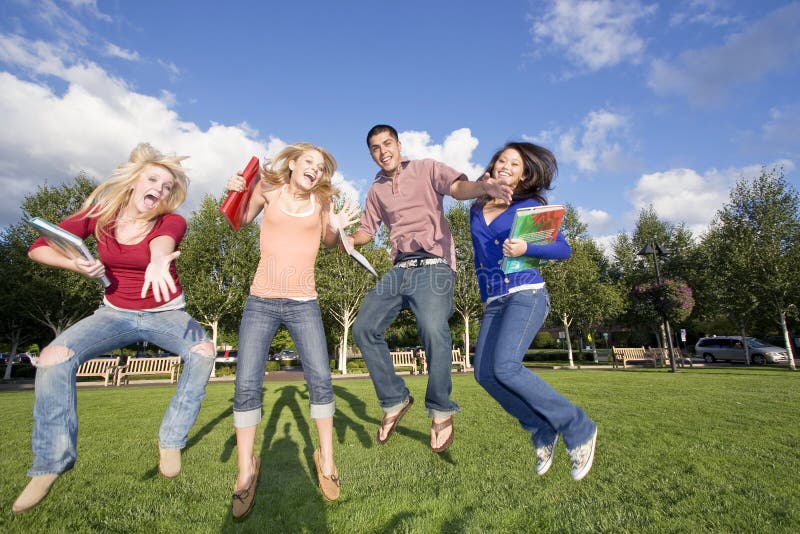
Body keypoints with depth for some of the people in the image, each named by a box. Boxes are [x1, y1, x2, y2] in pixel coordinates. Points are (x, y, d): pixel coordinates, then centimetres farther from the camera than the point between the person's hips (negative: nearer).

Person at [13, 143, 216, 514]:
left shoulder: (171, 221, -15)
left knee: (203, 350, -30)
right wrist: (77, 264, -24)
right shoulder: (100, 214, -7)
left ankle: (171, 441, -13)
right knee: (53, 357, -21)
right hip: (116, 312, 2)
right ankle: (50, 464, -4)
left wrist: (158, 260, -65)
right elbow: (38, 248, -3)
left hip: (165, 312, -2)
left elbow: (163, 240, -40)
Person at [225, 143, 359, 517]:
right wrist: (236, 194, -3)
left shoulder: (322, 199, 3)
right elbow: (243, 220, 16)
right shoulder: (269, 188, 2)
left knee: (321, 380, -4)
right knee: (246, 385, -2)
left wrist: (337, 227, -8)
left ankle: (325, 460, 17)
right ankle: (246, 470, 18)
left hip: (304, 305, 0)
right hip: (261, 302, 0)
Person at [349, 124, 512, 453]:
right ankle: (394, 400, 10)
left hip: (433, 265, -5)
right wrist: (347, 239, 1)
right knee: (364, 328, -6)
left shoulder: (427, 169, 5)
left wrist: (483, 187, -37)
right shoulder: (376, 190, 20)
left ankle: (441, 411, -4)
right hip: (399, 269, 6)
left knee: (433, 330, -27)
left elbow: (457, 187, -13)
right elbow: (367, 230, 25)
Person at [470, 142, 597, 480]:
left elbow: (564, 249, -3)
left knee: (505, 367, -23)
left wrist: (526, 248, -20)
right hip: (494, 301, 6)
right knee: (484, 372, -9)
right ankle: (543, 431, 9)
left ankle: (578, 429, -5)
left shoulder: (530, 205, 2)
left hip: (526, 294, -5)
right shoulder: (477, 210, 16)